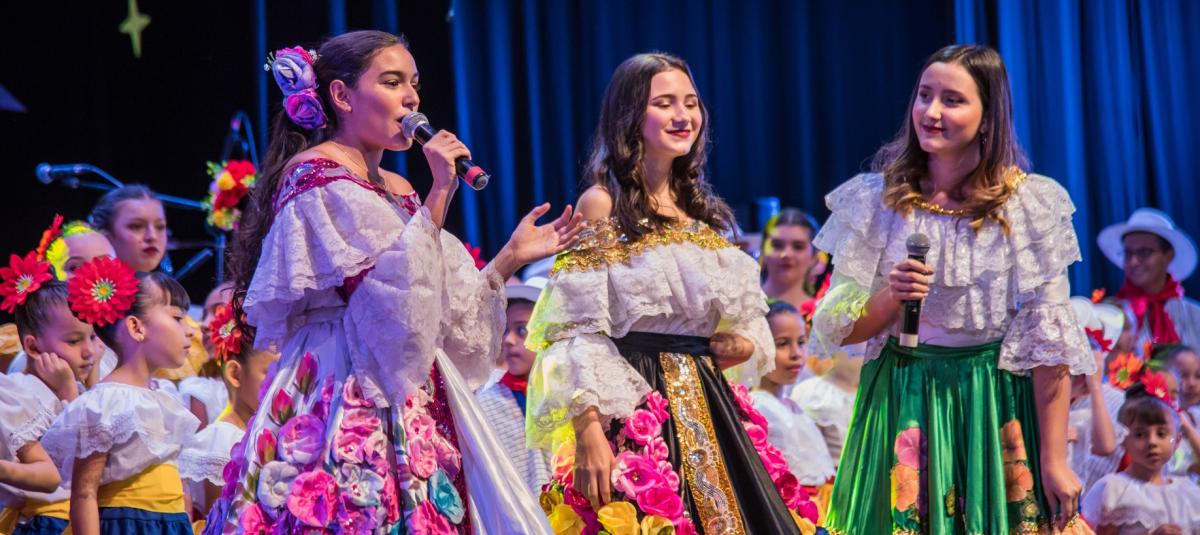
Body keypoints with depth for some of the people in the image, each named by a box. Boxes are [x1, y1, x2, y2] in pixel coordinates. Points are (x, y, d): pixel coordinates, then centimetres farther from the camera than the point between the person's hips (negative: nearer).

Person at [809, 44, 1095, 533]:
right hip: (900, 404, 2)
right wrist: (890, 298, -18)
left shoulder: (1031, 205, -6)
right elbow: (839, 329, 3)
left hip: (996, 408, -1)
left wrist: (1054, 462, -10)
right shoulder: (875, 200, 0)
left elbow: (1050, 342, -7)